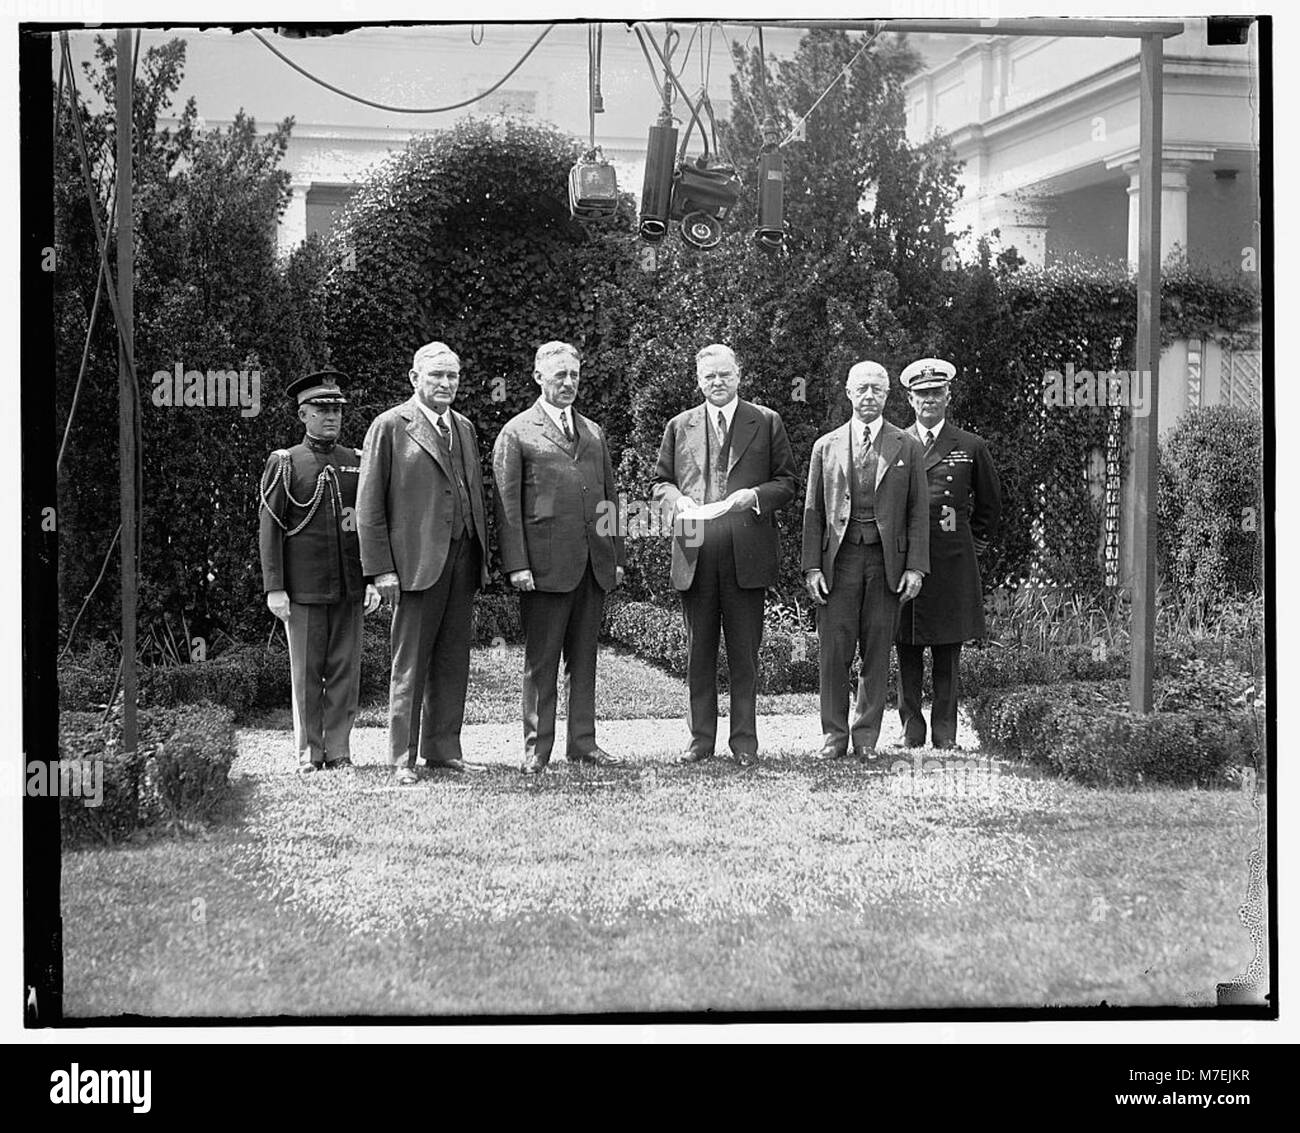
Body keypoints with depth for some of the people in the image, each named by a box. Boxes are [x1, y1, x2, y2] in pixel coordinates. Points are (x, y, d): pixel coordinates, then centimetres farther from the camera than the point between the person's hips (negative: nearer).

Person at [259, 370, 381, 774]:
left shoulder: (357, 463, 11)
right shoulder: (284, 464, 2)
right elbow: (269, 529, -1)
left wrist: (375, 579, 4)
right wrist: (274, 588, -7)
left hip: (349, 586, 3)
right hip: (304, 587, -3)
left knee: (345, 670, 3)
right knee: (306, 672, 1)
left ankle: (338, 751, 9)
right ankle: (308, 755, 7)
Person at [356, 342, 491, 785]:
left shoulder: (463, 428, 17)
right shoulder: (390, 426, -2)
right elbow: (369, 505, -4)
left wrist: (483, 557, 13)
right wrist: (381, 568, -10)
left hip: (463, 560, 6)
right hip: (416, 561, -6)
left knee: (452, 663, 9)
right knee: (410, 665, -3)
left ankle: (443, 750, 16)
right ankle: (402, 760, 2)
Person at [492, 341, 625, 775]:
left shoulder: (593, 431, 19)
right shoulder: (517, 433, 1)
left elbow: (609, 495, 20)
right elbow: (507, 503, -4)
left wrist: (616, 555, 13)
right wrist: (516, 564, -12)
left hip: (595, 563, 5)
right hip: (546, 564, -5)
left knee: (584, 659, 9)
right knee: (541, 661, 0)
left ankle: (582, 743, 15)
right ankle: (537, 749, 5)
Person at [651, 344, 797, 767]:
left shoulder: (766, 422, 7)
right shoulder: (679, 427, 13)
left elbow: (786, 483, 6)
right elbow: (659, 482, 16)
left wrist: (755, 494, -12)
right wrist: (676, 498, -5)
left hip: (746, 552, -2)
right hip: (694, 552, 2)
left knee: (744, 650, 2)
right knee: (698, 650, 6)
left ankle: (744, 740, 9)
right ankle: (701, 738, 12)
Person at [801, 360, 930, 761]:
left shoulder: (907, 447, 8)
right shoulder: (826, 447, 10)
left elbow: (918, 512, 6)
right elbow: (813, 512, 8)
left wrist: (916, 566, -4)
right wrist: (812, 566, -1)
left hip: (887, 561, 0)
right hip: (838, 558, 0)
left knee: (877, 652, 2)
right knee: (834, 652, -2)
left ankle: (867, 738, 9)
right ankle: (834, 736, 5)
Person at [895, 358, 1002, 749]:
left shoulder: (971, 448, 7)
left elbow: (990, 504, 18)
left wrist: (975, 543, 14)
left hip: (952, 565, -1)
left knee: (948, 650, 1)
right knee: (906, 649, 2)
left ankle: (945, 730, 6)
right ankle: (911, 728, 8)